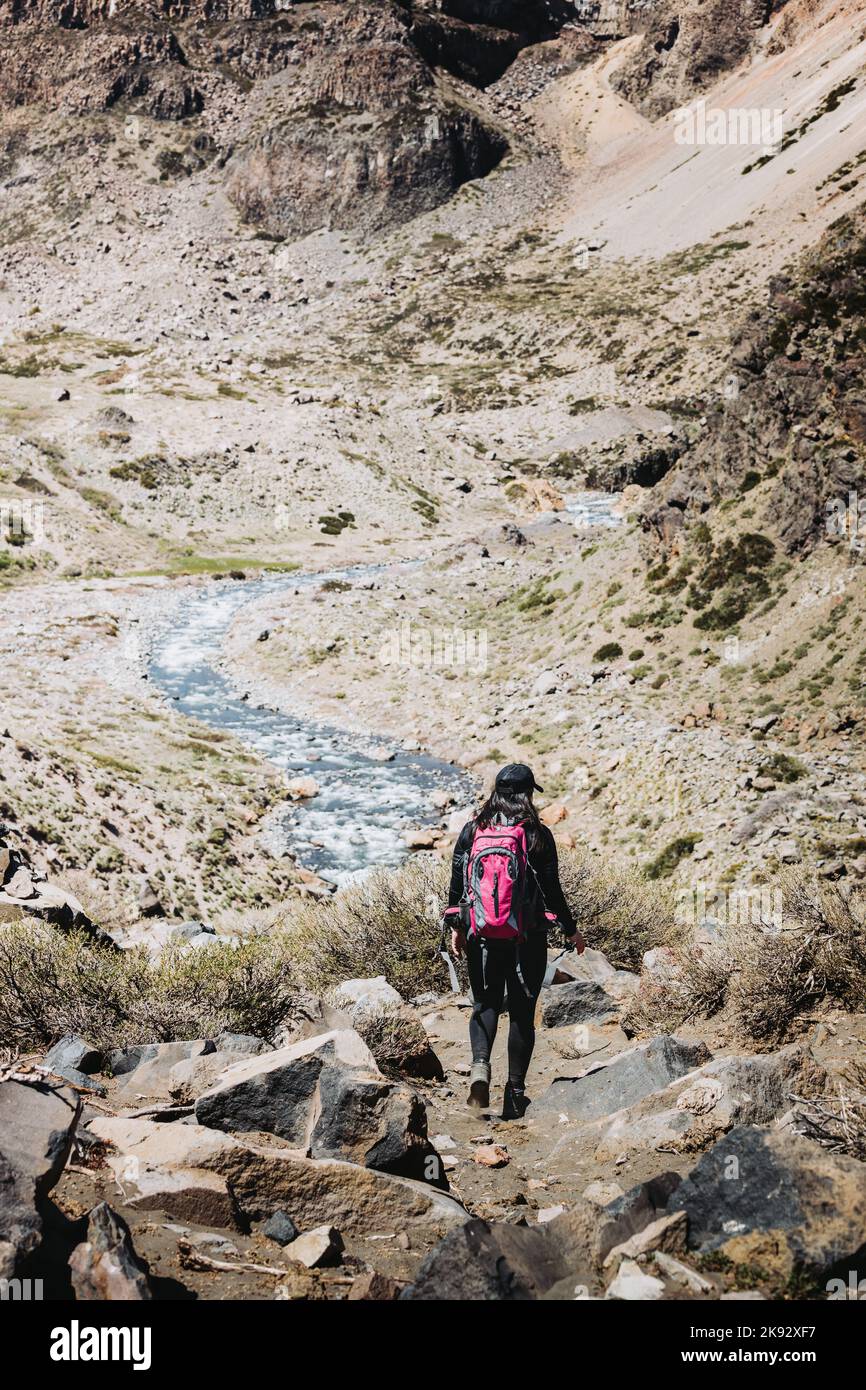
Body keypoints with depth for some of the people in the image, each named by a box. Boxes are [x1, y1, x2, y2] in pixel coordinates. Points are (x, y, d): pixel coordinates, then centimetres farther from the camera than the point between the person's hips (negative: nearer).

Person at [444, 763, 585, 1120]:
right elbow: (551, 889, -4)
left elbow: (457, 882, 3)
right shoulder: (537, 835, -7)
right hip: (527, 938, -2)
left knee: (485, 1003, 15)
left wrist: (456, 927, 14)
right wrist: (570, 930, 8)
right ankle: (515, 1092, 10)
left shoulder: (472, 830, 0)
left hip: (481, 934, 2)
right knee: (522, 1011, 9)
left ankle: (479, 1064, -12)